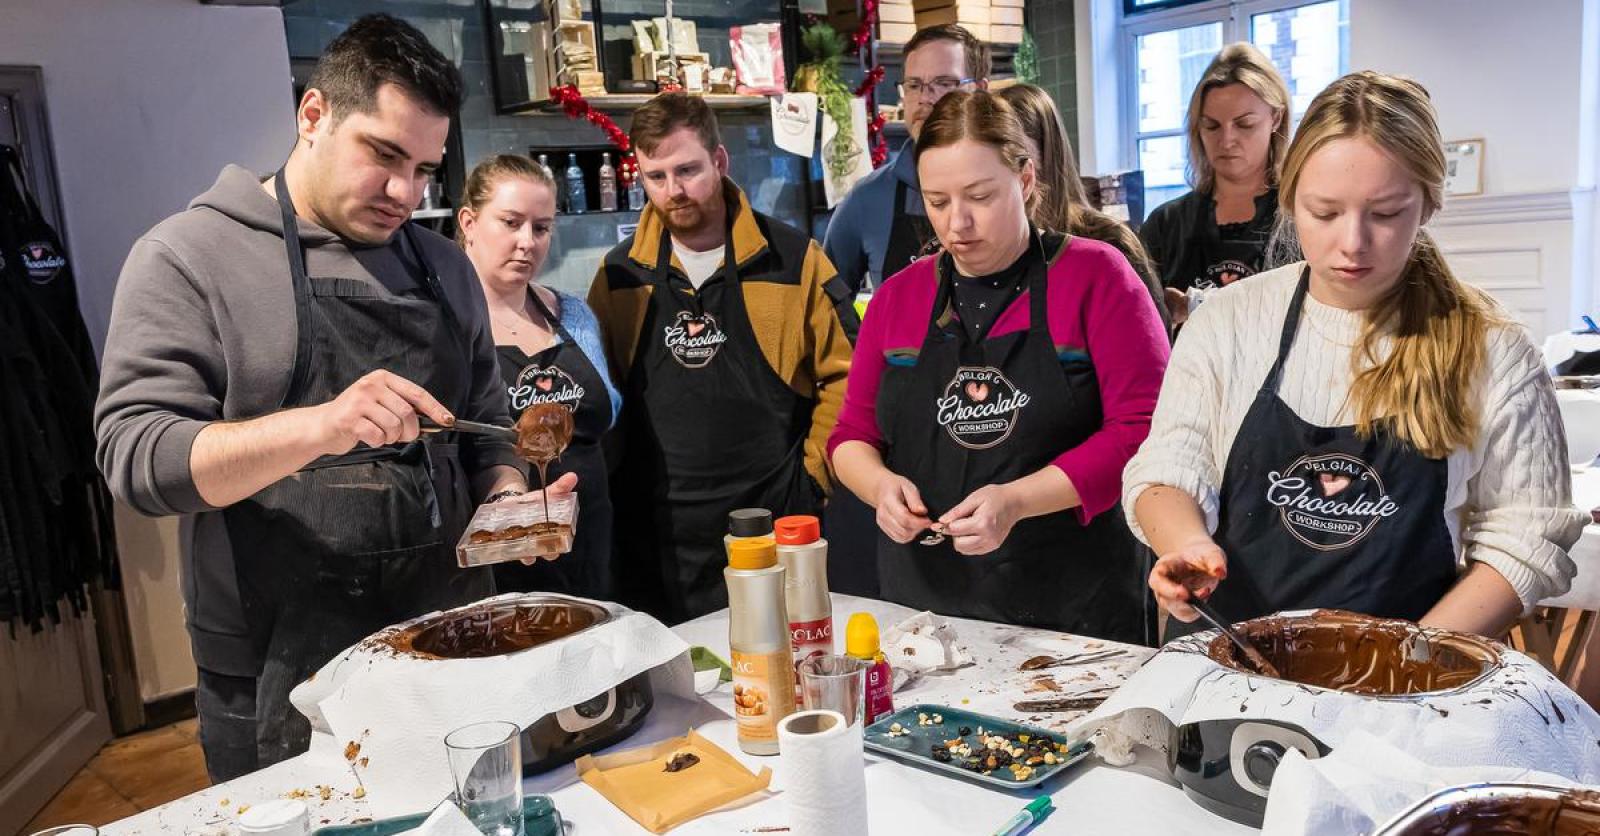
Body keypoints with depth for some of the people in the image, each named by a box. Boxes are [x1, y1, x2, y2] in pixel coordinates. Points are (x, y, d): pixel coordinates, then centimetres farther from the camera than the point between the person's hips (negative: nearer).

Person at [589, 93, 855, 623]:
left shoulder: (792, 258, -1)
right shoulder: (619, 276, 6)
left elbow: (843, 374, 3)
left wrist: (813, 472, -2)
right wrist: (620, 486, 6)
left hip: (775, 521, -2)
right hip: (655, 535, 2)